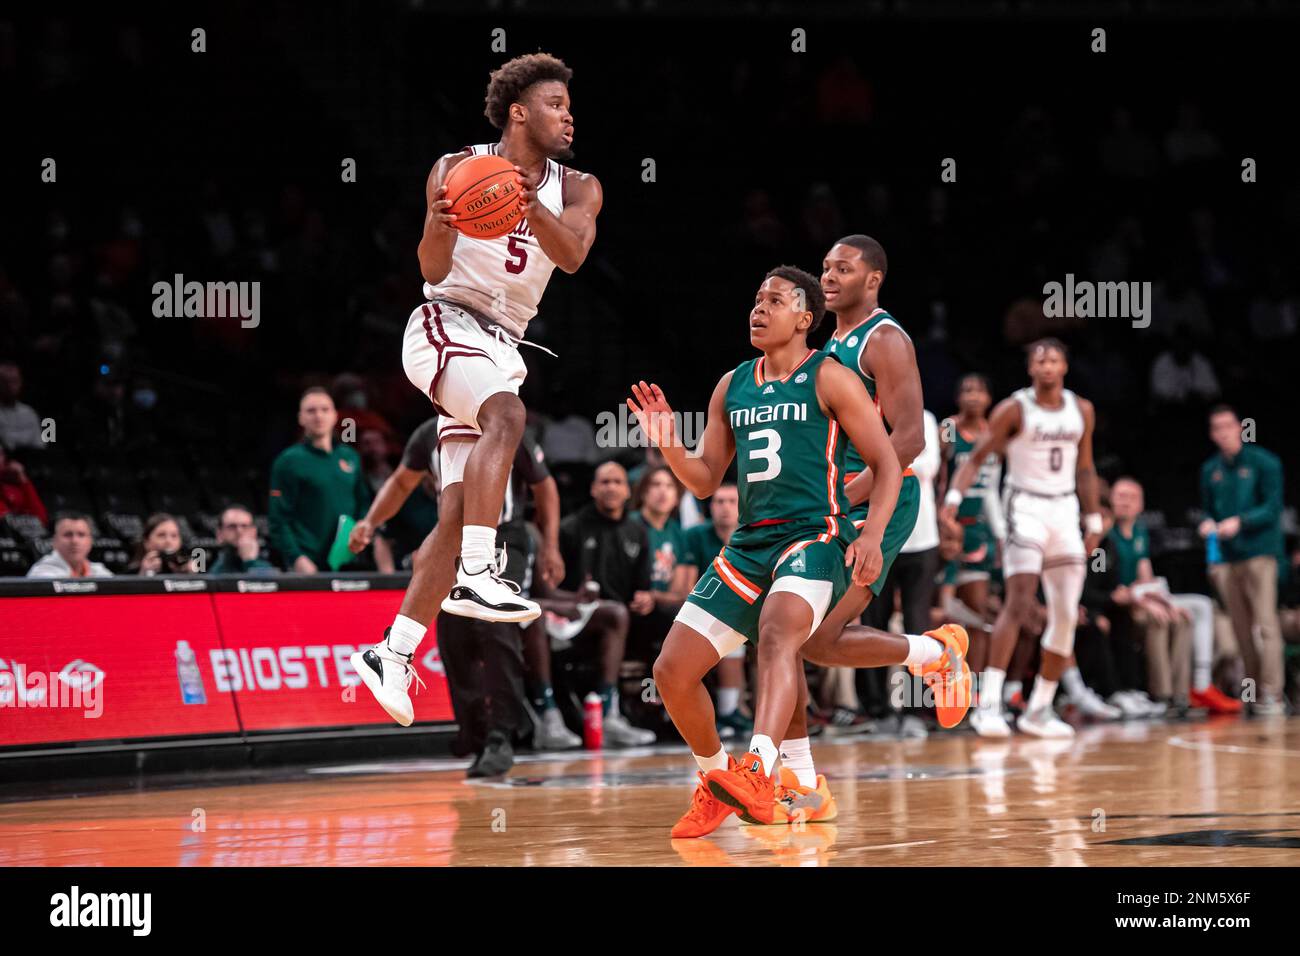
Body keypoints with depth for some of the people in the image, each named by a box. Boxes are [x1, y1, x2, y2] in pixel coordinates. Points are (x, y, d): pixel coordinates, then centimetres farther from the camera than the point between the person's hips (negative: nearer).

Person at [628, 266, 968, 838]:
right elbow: (704, 481, 18)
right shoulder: (732, 388, 15)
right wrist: (668, 446, -2)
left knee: (776, 629, -37)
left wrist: (872, 534, -18)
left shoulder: (829, 379, -1)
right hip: (749, 544, 7)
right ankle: (717, 785, 20)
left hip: (816, 536, -7)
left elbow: (887, 464, -3)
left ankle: (756, 770, -52)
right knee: (672, 671, -1)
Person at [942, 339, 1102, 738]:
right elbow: (977, 457, -7)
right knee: (1019, 602, -22)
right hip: (1026, 507, -6)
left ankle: (1039, 709, 14)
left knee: (1067, 615, 4)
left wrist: (1094, 521, 13)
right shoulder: (1014, 409, -6)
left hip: (1065, 510, 6)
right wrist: (954, 496, -22)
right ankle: (988, 703, -26)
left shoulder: (1082, 411, 8)